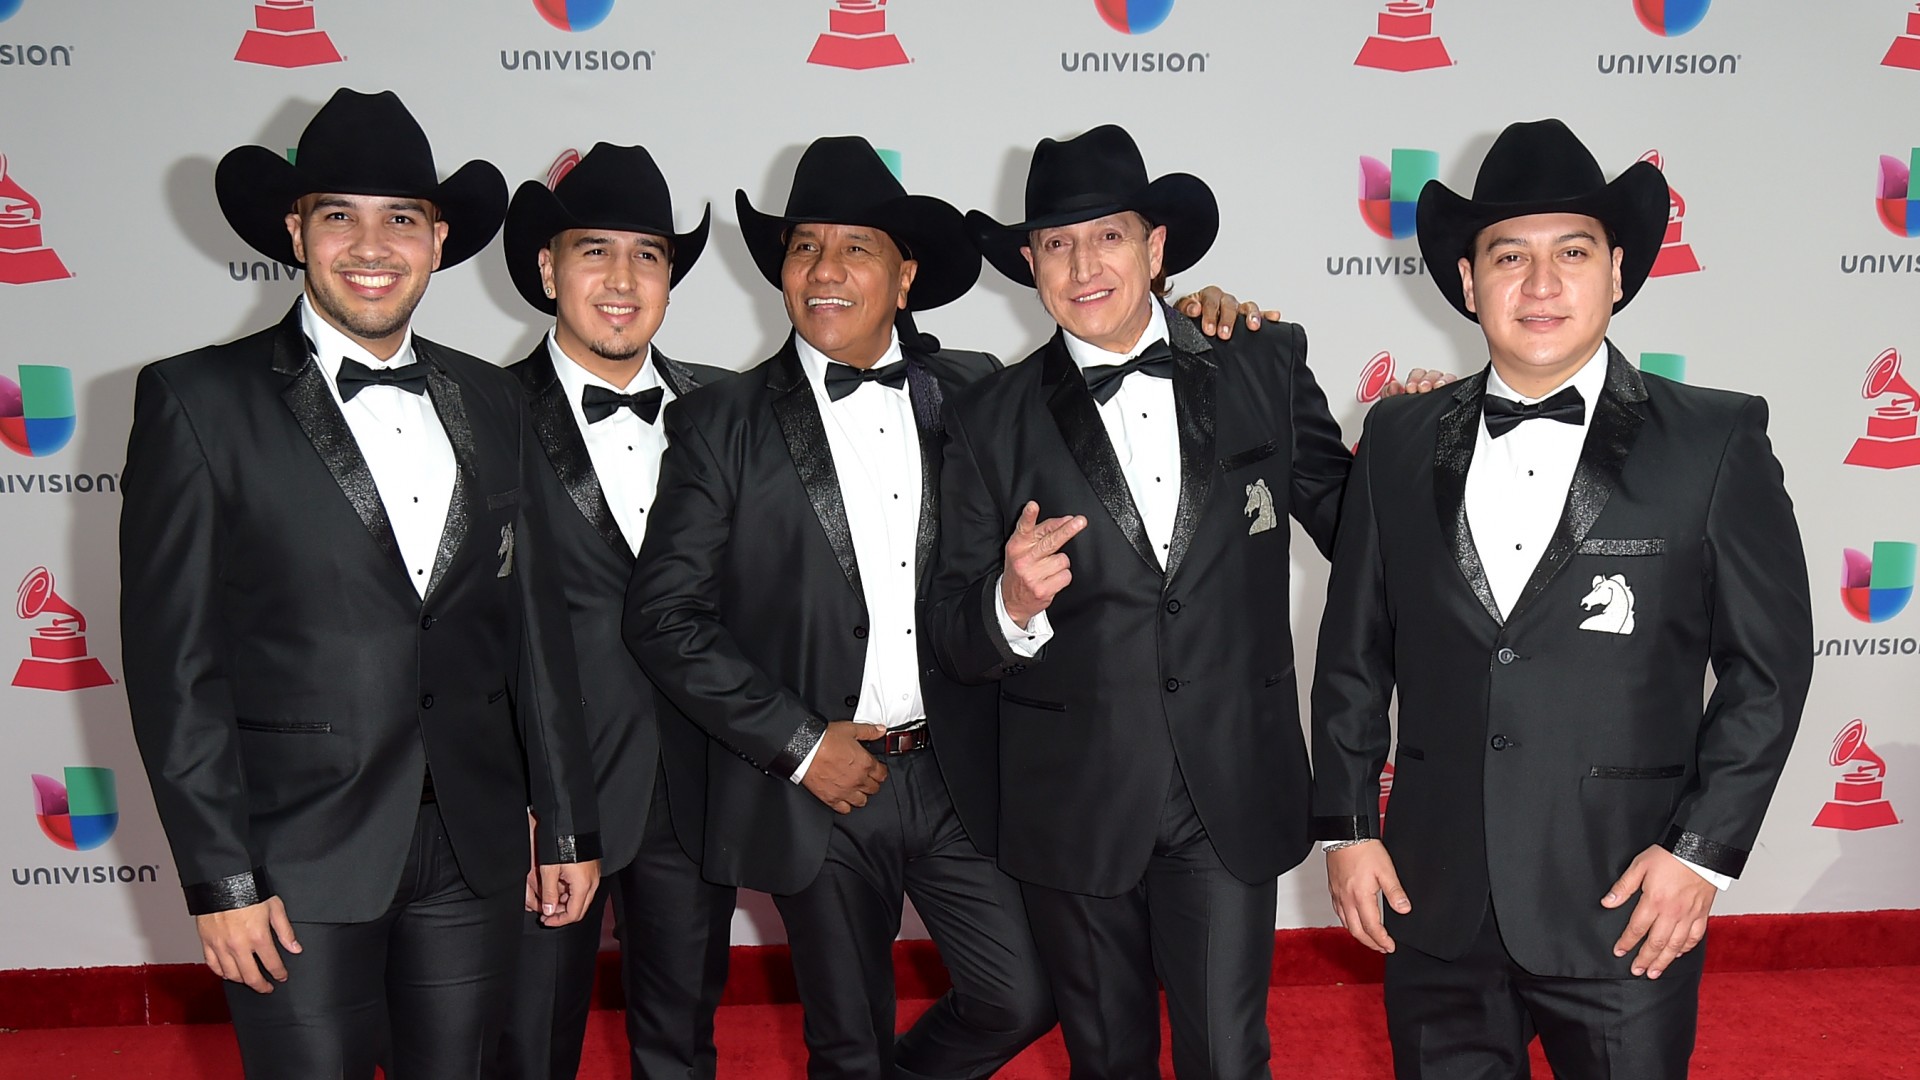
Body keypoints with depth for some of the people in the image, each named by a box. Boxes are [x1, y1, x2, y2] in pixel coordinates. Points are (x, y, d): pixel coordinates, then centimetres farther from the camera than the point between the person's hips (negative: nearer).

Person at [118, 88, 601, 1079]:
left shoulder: (491, 403, 8)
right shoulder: (198, 401, -5)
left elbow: (534, 626, 10)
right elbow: (174, 660, -8)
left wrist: (566, 824, 11)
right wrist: (219, 878, -10)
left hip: (474, 847, 4)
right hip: (299, 860, -4)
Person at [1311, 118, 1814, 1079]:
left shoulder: (1717, 443, -5)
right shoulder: (1402, 441, 3)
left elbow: (1770, 663, -3)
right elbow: (1354, 649, 8)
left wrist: (1705, 848, -8)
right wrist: (1346, 825, 4)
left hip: (1627, 915, -2)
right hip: (1433, 901, 3)